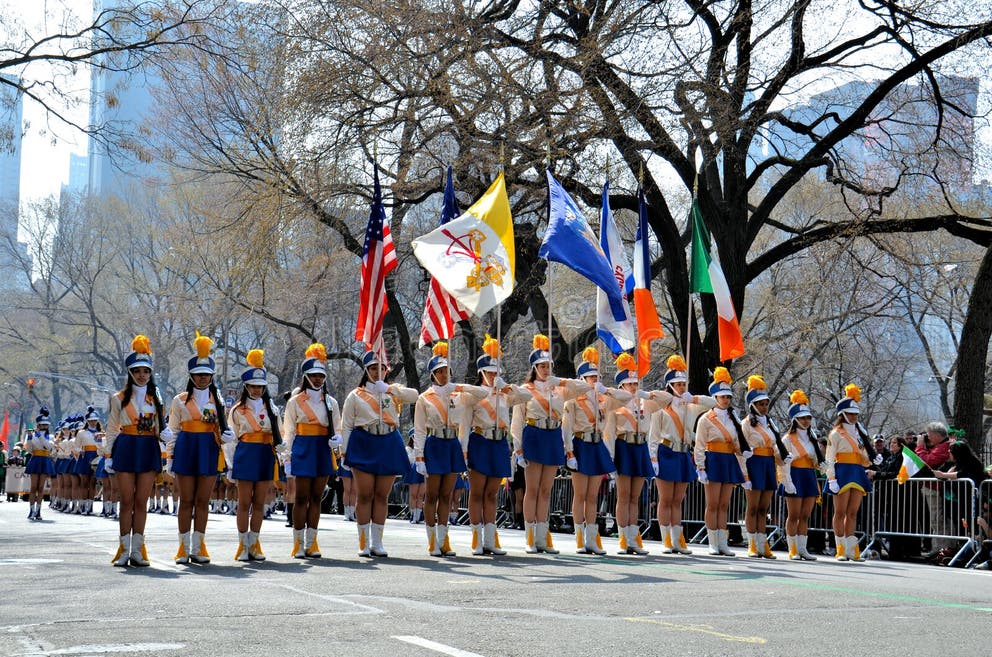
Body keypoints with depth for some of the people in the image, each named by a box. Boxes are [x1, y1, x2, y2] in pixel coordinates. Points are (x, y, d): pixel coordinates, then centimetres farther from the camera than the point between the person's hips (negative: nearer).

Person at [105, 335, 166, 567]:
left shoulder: (156, 399, 10)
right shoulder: (119, 398, 5)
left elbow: (160, 428, 12)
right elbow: (112, 429, 7)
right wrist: (109, 456, 2)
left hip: (148, 451, 1)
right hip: (126, 449, -1)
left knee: (141, 502, 2)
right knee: (127, 501, -1)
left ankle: (137, 549, 5)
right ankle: (124, 549, 4)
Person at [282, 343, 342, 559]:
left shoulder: (331, 402, 11)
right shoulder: (295, 402, 2)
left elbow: (337, 429, 13)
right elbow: (289, 431, 1)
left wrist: (337, 439, -10)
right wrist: (288, 457, -7)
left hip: (323, 451, 3)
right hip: (303, 449, -3)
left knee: (316, 498, 6)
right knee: (301, 498, -2)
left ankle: (311, 543, 10)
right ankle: (298, 544, 2)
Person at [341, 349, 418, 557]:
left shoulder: (394, 391, 11)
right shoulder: (356, 396, 7)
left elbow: (414, 396, -9)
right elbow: (346, 426, 5)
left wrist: (388, 388, -17)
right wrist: (345, 453, -2)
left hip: (389, 446, 2)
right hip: (363, 445, -2)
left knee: (382, 496, 5)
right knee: (365, 496, -2)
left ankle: (377, 542, 11)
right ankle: (364, 544, 4)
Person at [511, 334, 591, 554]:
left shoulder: (558, 390, 12)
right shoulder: (525, 390, 1)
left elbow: (585, 387, 7)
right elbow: (517, 422, -1)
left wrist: (560, 381, -3)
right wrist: (518, 449, -10)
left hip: (554, 439, 4)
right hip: (534, 438, -4)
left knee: (546, 491, 6)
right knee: (532, 490, -2)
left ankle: (542, 538, 8)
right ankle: (531, 539, 0)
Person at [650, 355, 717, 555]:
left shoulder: (690, 407, 12)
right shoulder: (661, 406, -1)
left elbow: (713, 402, 6)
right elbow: (653, 435, -2)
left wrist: (692, 398, -4)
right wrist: (653, 458, -11)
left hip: (684, 456, 5)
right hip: (666, 454, -5)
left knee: (677, 501, 9)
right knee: (666, 500, -1)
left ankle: (677, 540, 11)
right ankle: (666, 541, 2)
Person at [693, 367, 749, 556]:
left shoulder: (733, 419, 14)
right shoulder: (706, 419, -2)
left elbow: (739, 447, 15)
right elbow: (699, 446, -6)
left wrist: (744, 473, 12)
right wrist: (701, 469, -15)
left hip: (730, 463, 5)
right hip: (713, 461, -5)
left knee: (724, 505, 5)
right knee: (713, 505, -3)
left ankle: (723, 543, 6)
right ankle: (713, 544, -1)